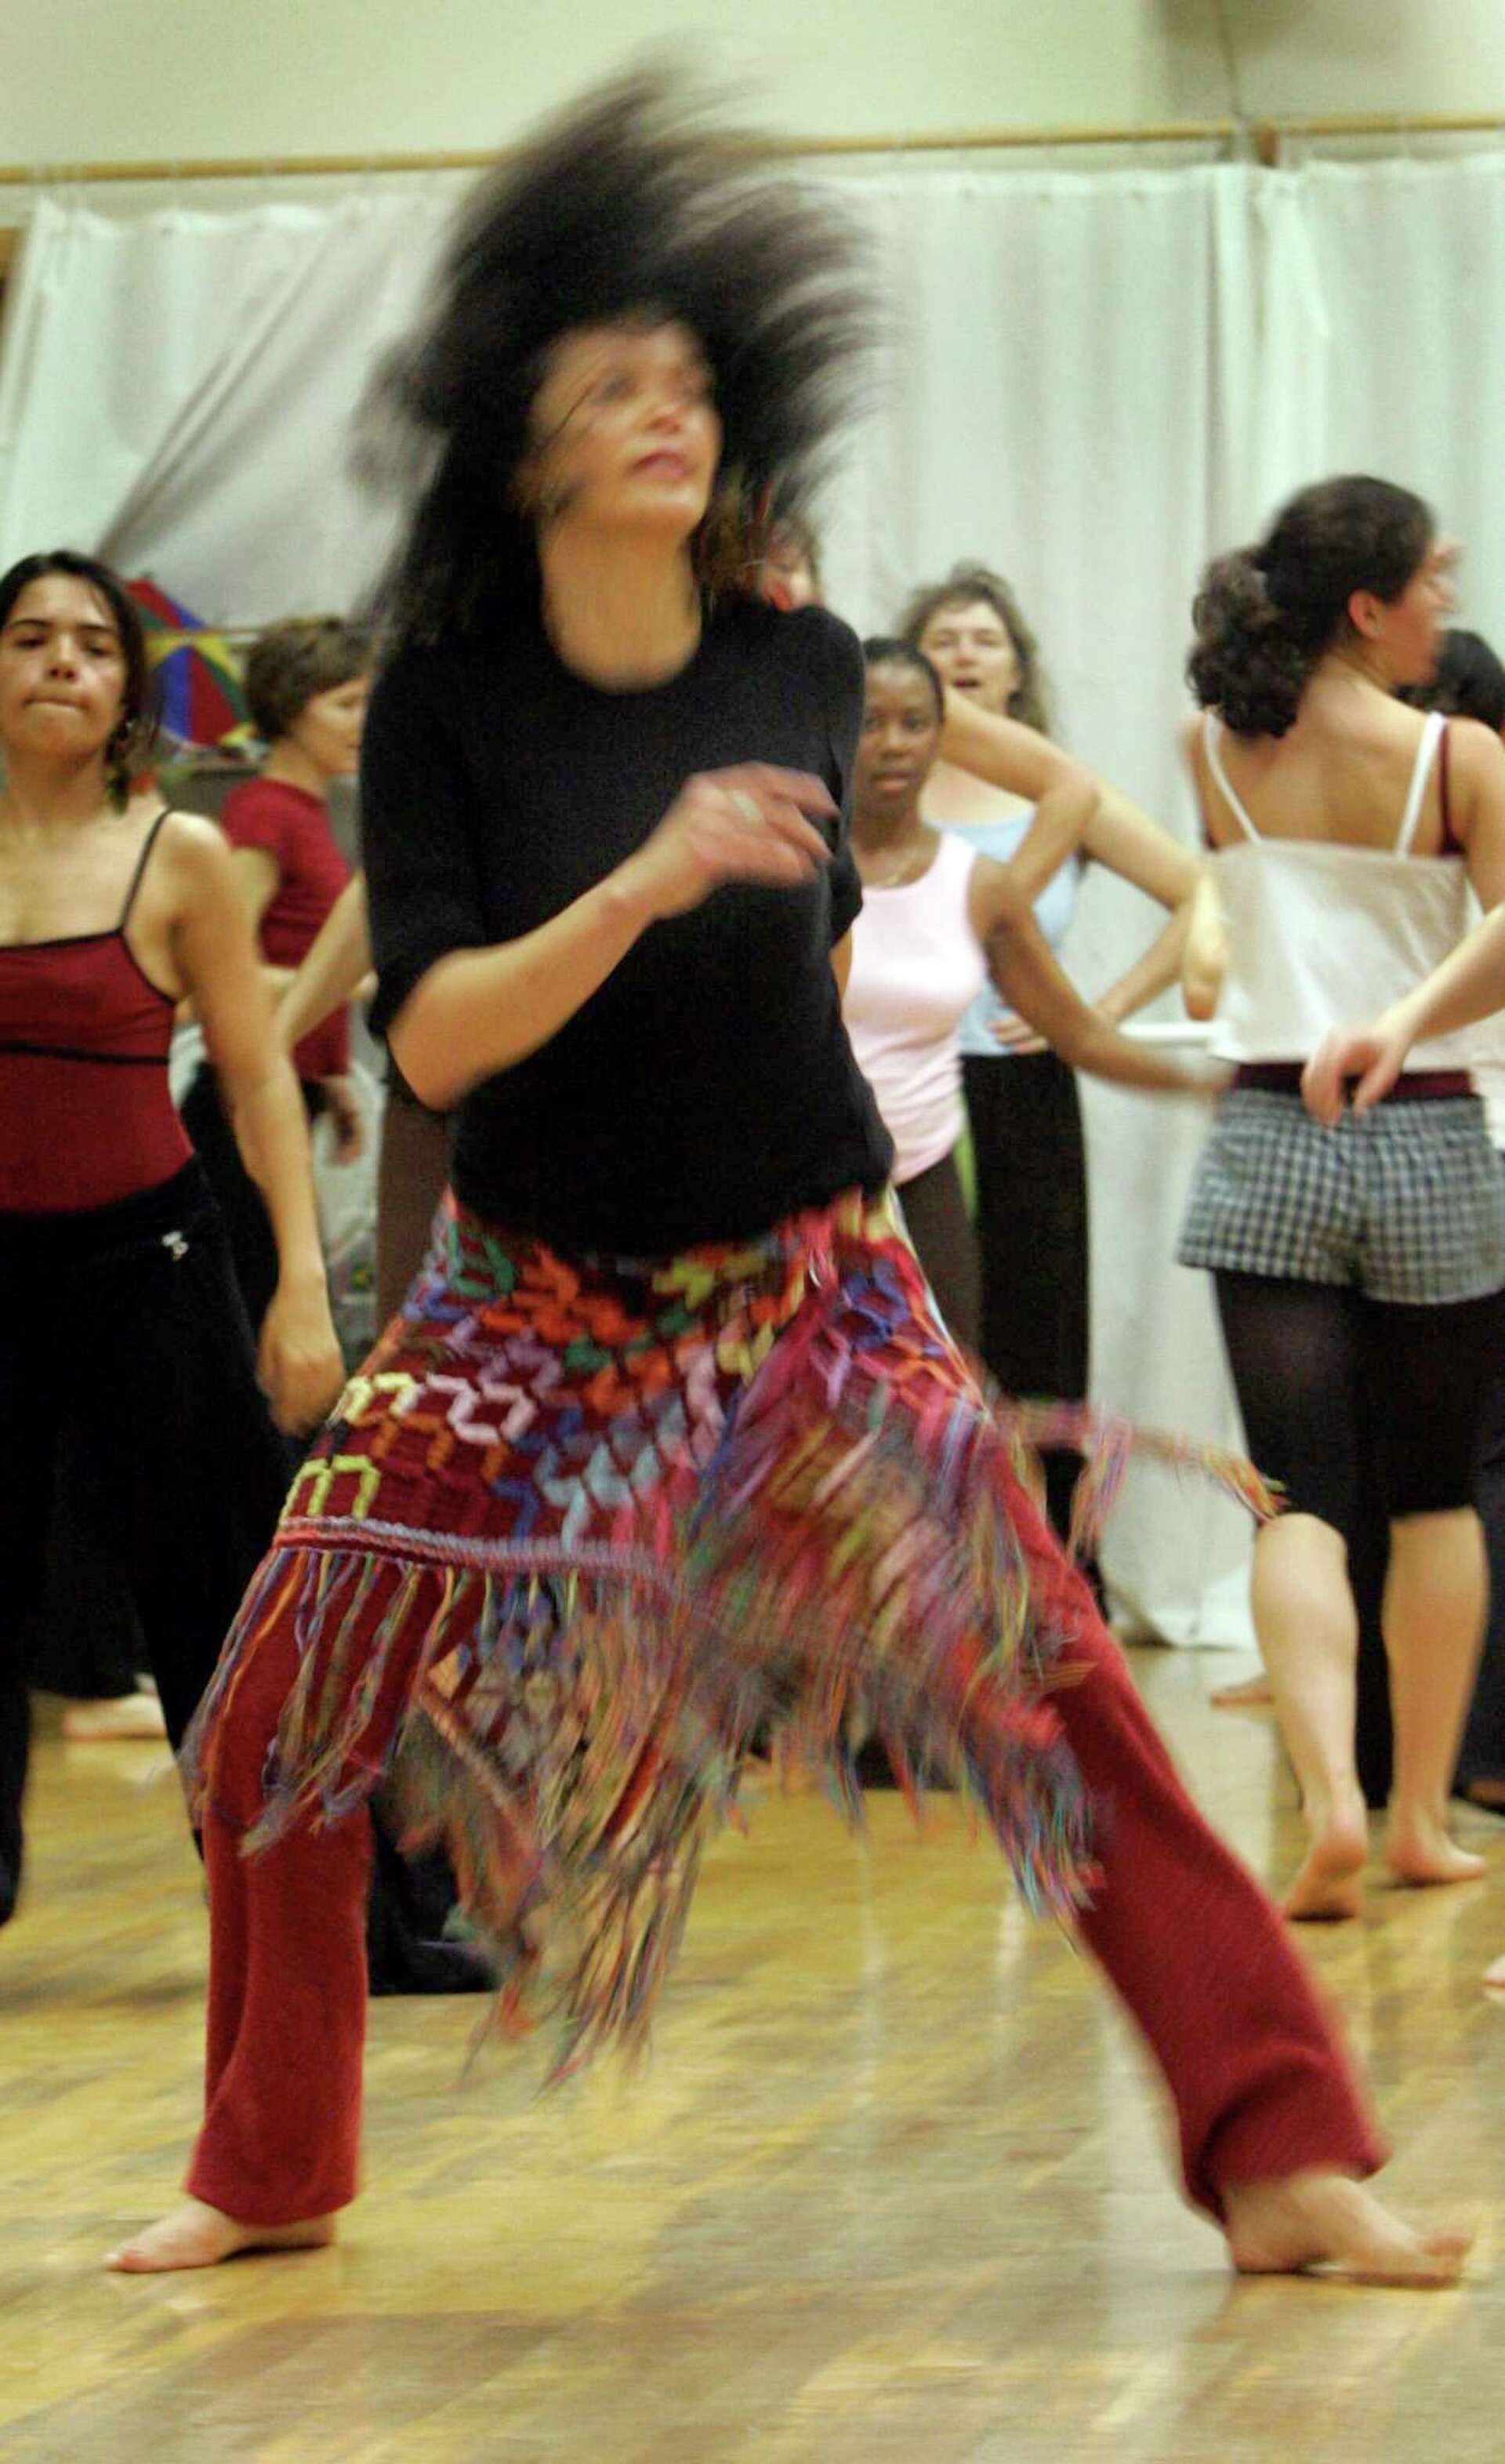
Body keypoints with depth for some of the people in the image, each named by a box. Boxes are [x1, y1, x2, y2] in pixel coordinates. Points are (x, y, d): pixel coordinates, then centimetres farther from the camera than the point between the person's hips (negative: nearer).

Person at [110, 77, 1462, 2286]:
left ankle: (1281, 2150, -8)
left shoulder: (803, 669, -6)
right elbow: (429, 1035, -20)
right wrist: (644, 885, -31)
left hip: (803, 1283, 0)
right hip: (532, 1301, 0)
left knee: (1045, 1686, -12)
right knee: (287, 1721, -3)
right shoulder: (446, 701, -10)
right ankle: (273, 2171, 20)